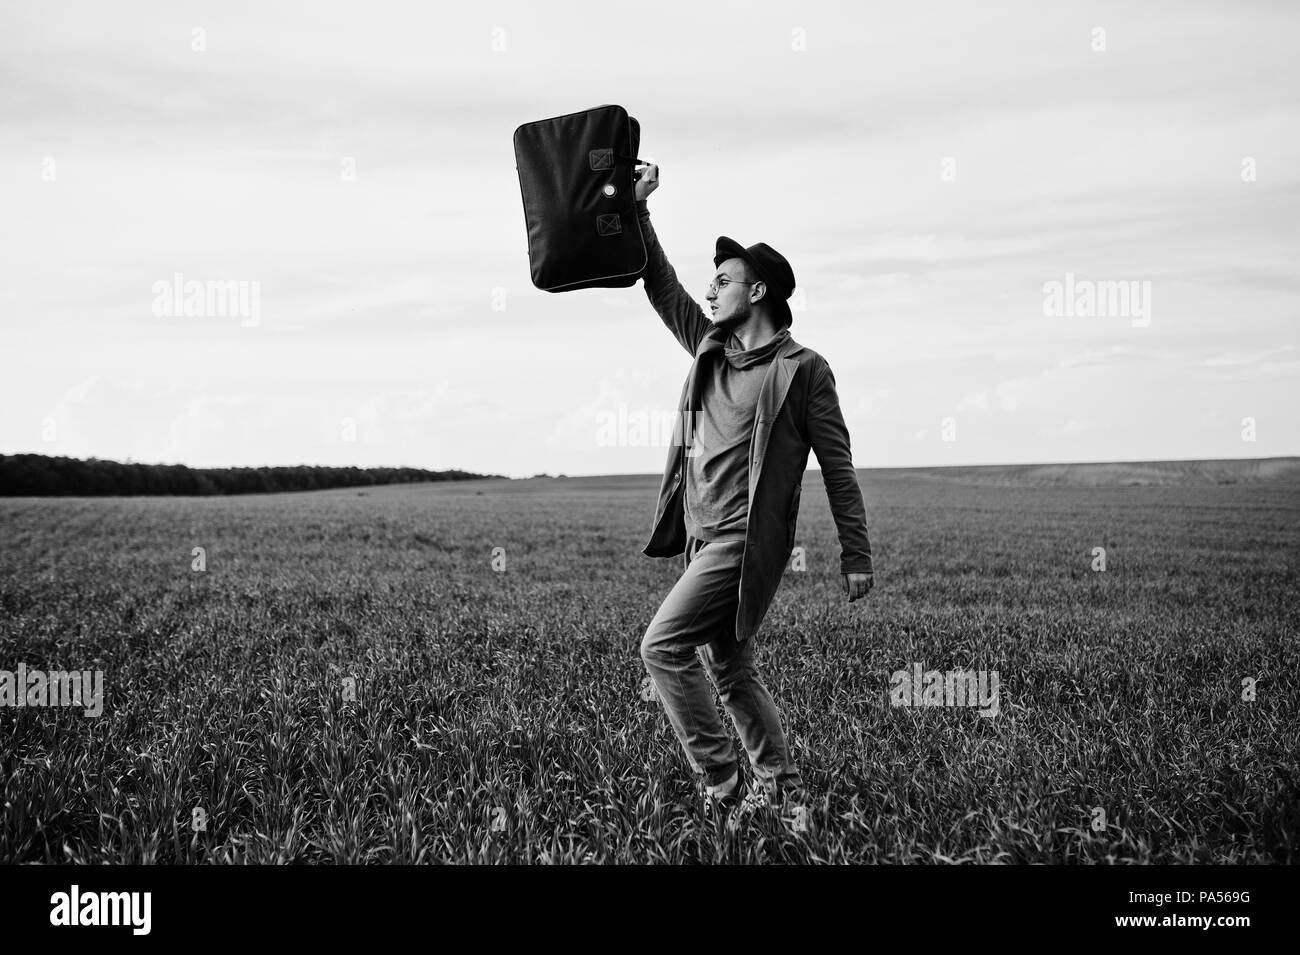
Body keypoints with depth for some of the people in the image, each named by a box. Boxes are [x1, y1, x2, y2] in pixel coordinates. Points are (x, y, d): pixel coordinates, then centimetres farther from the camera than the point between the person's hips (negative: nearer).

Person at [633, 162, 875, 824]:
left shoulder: (802, 370, -6)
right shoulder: (709, 347, 12)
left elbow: (838, 470, -5)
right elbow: (660, 284, 16)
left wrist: (856, 557, -6)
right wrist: (635, 210, 4)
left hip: (746, 540, -8)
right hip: (704, 538, 8)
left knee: (663, 647, -14)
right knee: (729, 667, 13)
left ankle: (723, 788, -8)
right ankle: (780, 785, 24)